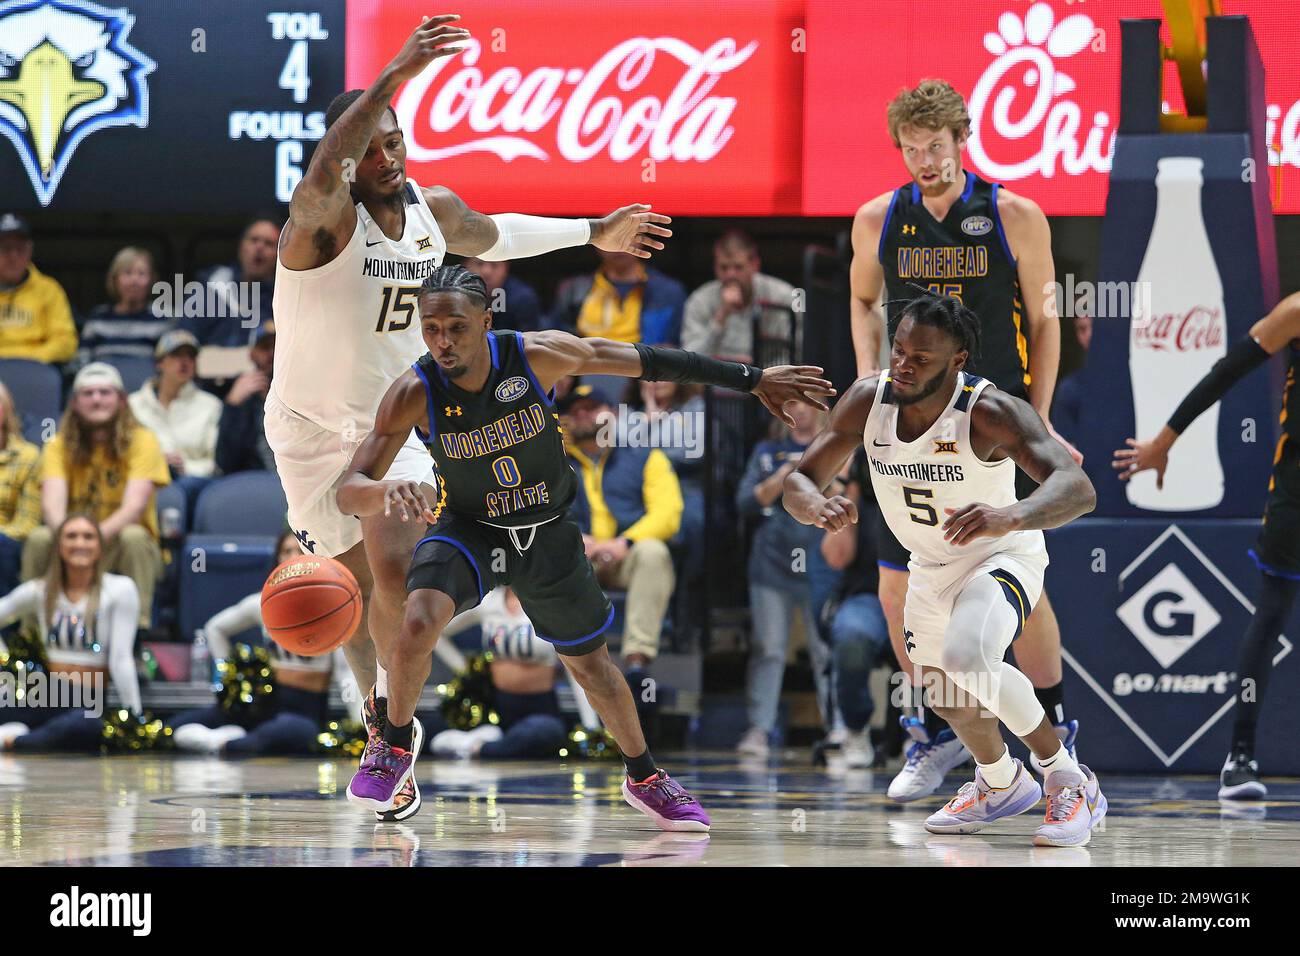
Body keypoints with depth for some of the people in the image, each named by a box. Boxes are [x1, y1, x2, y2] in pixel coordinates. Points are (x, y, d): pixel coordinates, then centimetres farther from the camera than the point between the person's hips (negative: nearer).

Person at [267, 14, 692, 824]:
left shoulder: (434, 210, -2)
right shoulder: (324, 215, -22)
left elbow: (493, 238, 22)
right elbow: (324, 170, -48)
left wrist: (591, 235, 26)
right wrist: (395, 78, -60)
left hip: (391, 419, 3)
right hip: (311, 425, -3)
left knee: (396, 567, -15)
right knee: (357, 582, 8)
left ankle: (396, 719, -2)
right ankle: (380, 717, 28)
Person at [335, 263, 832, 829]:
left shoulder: (538, 356, -25)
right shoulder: (413, 394, -26)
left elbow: (646, 362, -12)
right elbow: (349, 494, -28)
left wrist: (753, 380, -7)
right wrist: (386, 491, -54)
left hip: (546, 533, 1)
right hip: (468, 529, -1)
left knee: (590, 661, 14)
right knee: (420, 620, -29)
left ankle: (645, 778, 39)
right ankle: (396, 741, -3)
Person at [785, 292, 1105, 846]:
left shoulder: (991, 412, -33)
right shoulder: (867, 401, -19)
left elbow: (1077, 488, -45)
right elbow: (798, 483, -13)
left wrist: (1011, 516, -66)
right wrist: (815, 506, -39)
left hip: (1002, 557, -6)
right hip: (930, 567, 6)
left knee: (967, 657, -33)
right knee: (947, 695, 22)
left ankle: (1068, 780, -14)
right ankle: (1000, 784, 54)